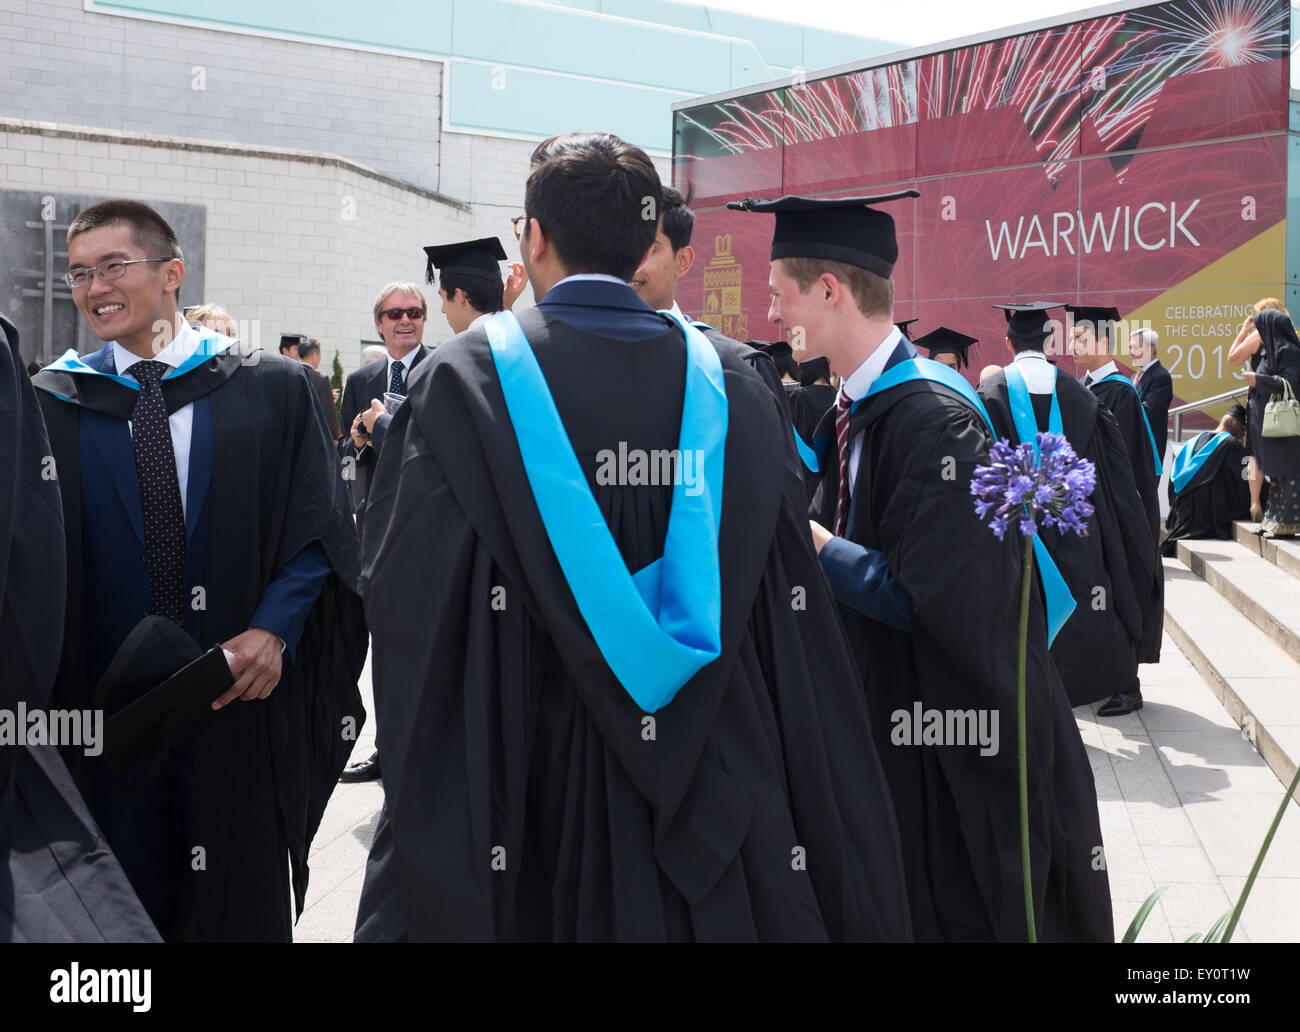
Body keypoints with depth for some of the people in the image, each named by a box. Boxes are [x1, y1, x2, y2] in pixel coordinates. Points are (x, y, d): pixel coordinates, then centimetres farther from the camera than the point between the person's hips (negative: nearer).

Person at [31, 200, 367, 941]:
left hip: (243, 699, -1)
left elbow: (320, 532, -2)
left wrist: (273, 631, -17)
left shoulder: (273, 391, 0)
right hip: (105, 712, 1)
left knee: (244, 907, 12)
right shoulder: (51, 406, 5)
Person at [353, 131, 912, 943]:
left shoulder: (469, 378, -10)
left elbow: (415, 609, -11)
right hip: (718, 779, 3)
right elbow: (790, 611, 0)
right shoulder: (731, 381, -2)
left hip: (532, 783, -2)